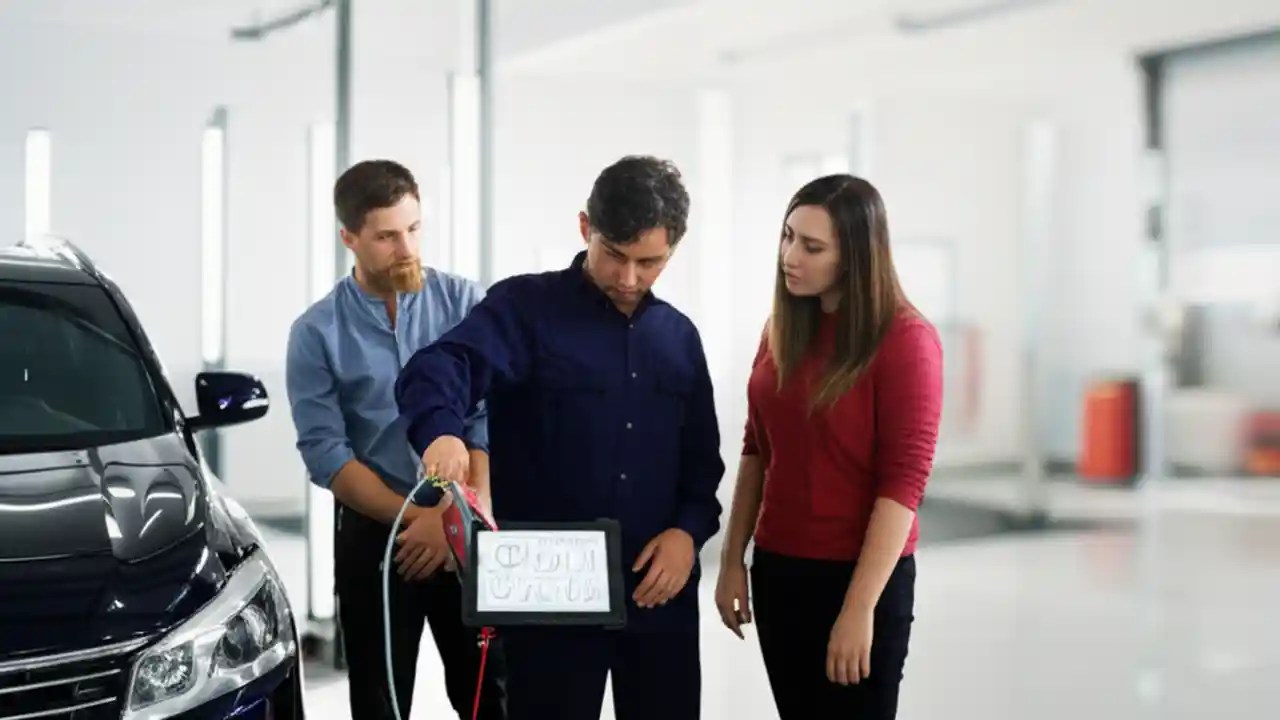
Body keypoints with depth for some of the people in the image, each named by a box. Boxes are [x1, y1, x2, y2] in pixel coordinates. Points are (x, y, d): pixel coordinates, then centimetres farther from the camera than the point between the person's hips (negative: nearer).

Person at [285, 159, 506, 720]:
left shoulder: (463, 303, 0)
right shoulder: (317, 332, -2)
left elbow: (489, 417, -6)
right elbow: (325, 454, -8)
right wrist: (417, 519, -15)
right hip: (373, 536, 0)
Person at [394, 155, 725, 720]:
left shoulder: (678, 335, 12)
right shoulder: (526, 307, -5)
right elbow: (436, 369, -24)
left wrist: (690, 530, -4)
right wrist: (441, 433, -46)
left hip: (661, 592, 5)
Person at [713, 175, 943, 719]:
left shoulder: (904, 339, -13)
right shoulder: (783, 328, 6)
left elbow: (903, 483, -16)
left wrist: (860, 608, -19)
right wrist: (733, 560, 9)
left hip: (860, 577, -5)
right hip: (777, 571, 6)